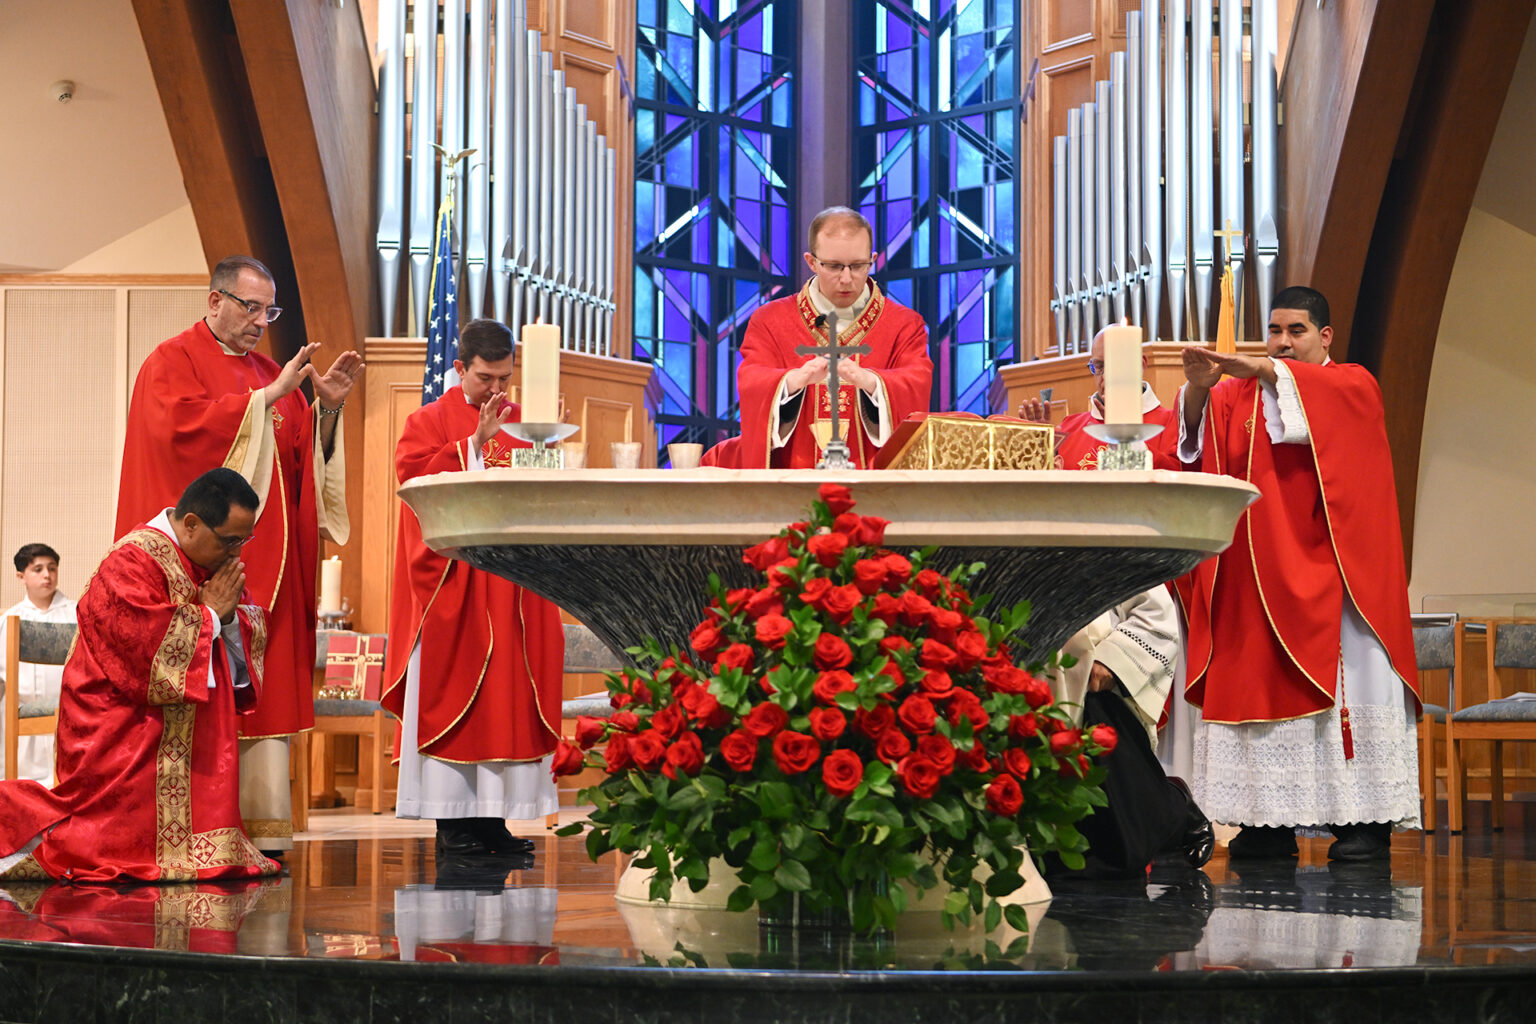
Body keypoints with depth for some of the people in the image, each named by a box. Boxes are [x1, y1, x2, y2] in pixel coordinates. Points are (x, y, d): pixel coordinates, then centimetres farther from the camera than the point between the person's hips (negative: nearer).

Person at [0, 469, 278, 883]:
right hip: (121, 734, -9)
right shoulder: (134, 561, -17)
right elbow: (150, 644, -27)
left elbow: (253, 633, 12)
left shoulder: (217, 561, 11)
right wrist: (210, 614, -15)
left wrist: (230, 615, -10)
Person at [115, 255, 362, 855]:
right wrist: (268, 397, -16)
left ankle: (259, 830, 0)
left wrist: (328, 408, -2)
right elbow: (187, 426, -17)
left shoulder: (269, 373, 20)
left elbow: (304, 457, 14)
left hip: (264, 564, 6)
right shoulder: (172, 362, 2)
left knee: (264, 688, 1)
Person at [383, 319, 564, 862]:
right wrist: (475, 444, -17)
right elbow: (413, 475, -12)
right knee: (451, 694, -5)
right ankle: (452, 822, -2)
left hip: (511, 587, 4)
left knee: (511, 695, 1)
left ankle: (494, 818, 5)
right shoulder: (428, 422, 3)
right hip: (452, 583, -4)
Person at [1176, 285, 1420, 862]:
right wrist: (1197, 388, -23)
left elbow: (1320, 399, -16)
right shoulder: (1240, 395, 17)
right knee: (1259, 683, -3)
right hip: (1259, 579, 3)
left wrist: (1265, 371, -31)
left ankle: (1364, 819, -7)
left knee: (1343, 683, -8)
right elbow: (1198, 431, -2)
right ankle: (1271, 821, -1)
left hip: (1326, 571, -3)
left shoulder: (1353, 386, 8)